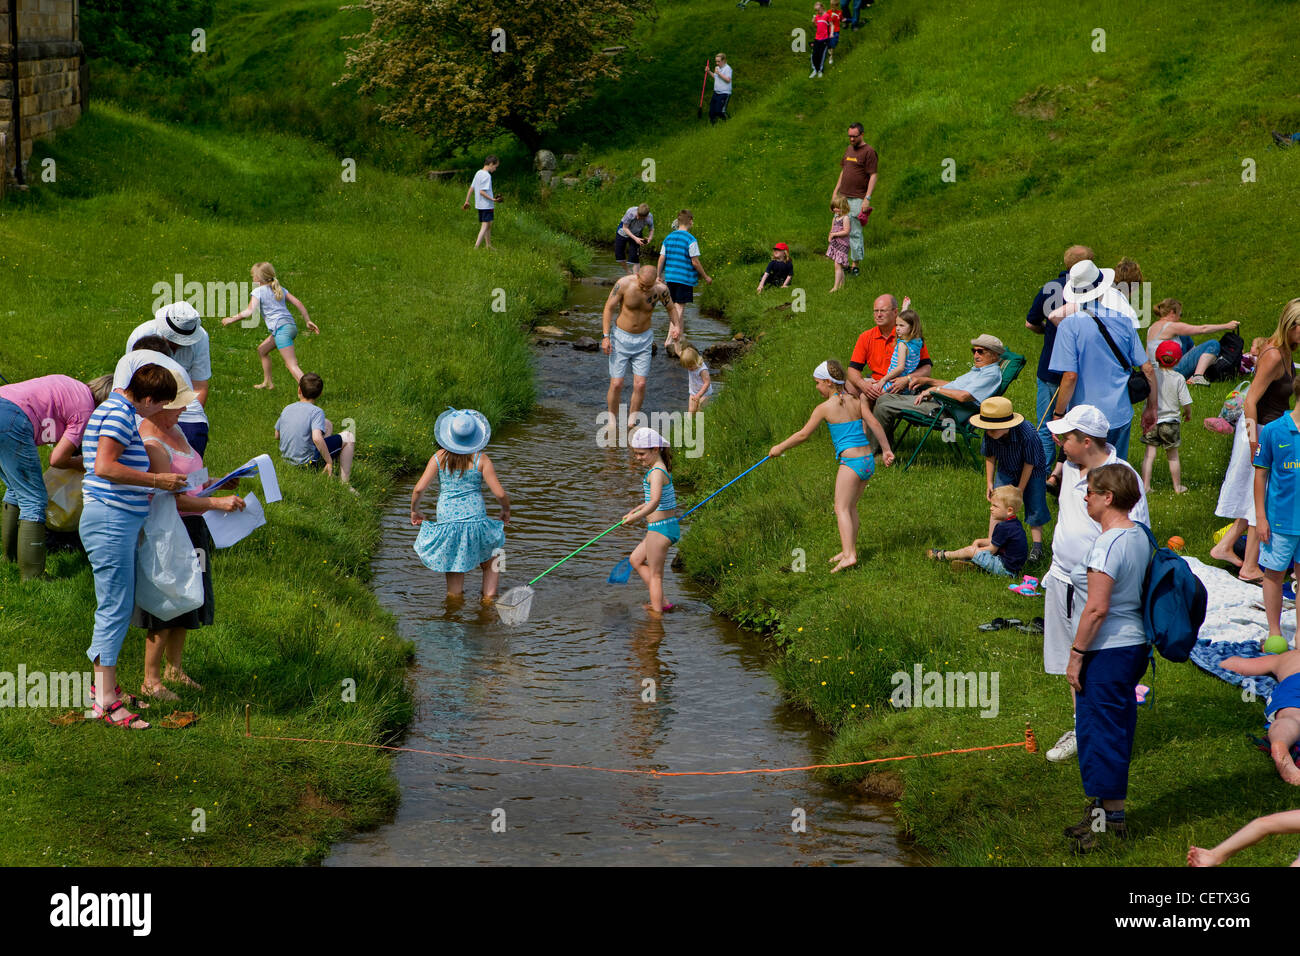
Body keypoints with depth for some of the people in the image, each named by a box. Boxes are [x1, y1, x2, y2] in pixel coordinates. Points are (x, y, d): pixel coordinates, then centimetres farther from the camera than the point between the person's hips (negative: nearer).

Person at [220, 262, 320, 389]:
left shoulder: (258, 291, -1)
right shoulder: (279, 288, 19)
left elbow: (249, 312, -12)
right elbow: (298, 303, 12)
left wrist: (231, 319, -1)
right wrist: (308, 321, 14)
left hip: (281, 329, -9)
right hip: (291, 326, 9)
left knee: (292, 365, -14)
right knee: (262, 350, 28)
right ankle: (267, 382, 38)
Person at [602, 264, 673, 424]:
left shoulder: (661, 289, -13)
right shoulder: (624, 284, -19)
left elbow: (670, 308, 7)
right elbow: (609, 308, -9)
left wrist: (676, 326, -13)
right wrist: (606, 336, -14)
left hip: (644, 340, 2)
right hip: (621, 338, -2)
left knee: (640, 384, -5)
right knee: (616, 384, -5)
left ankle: (631, 423, 10)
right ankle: (612, 423, 11)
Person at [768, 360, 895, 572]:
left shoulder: (825, 408, -5)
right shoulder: (856, 401, 9)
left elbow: (803, 435, 0)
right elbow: (874, 424, 1)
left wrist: (779, 448, 11)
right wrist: (886, 450, 2)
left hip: (850, 461, -7)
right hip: (868, 459, 7)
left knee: (841, 508, -7)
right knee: (851, 507, 18)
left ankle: (849, 555, -20)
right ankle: (849, 549, 23)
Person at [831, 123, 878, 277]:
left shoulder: (868, 152, -8)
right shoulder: (848, 149, 16)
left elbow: (873, 176, -11)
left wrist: (867, 198, -18)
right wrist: (836, 190, 21)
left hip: (857, 199, -7)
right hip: (843, 197, 7)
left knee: (855, 232, -5)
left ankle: (855, 265, 1)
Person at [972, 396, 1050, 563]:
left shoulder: (1026, 434, -39)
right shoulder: (990, 435, -27)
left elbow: (1029, 463, -24)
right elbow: (990, 457, -4)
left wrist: (1020, 489, -16)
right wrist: (989, 483, -1)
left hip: (1032, 473, -3)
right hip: (1006, 472, 3)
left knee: (1034, 507, 2)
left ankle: (1037, 546, 17)